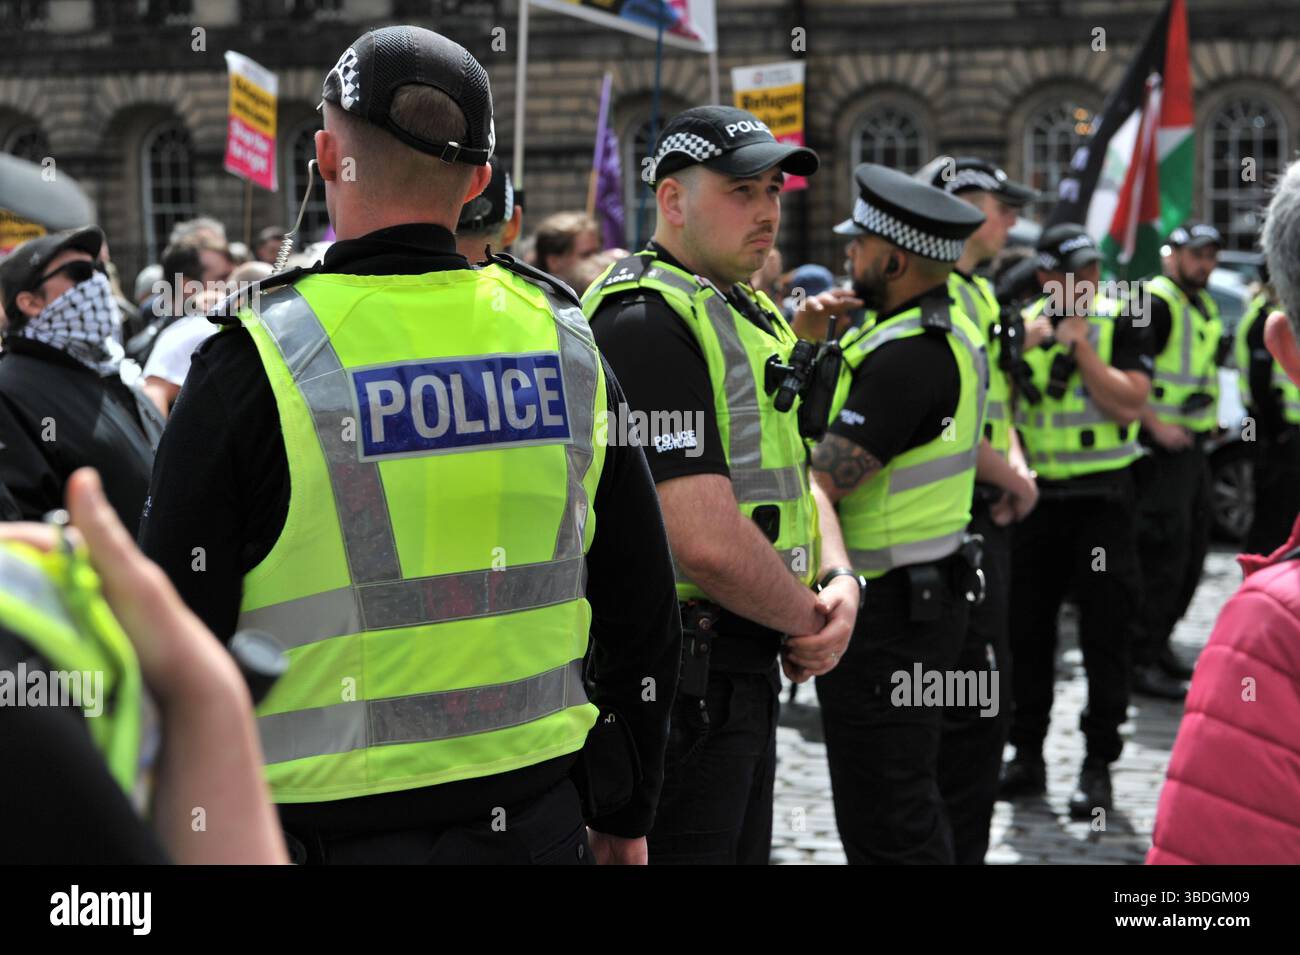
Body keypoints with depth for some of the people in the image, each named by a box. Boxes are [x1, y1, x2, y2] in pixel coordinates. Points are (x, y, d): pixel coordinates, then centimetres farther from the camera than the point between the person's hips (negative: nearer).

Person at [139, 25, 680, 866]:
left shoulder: (256, 365, -11)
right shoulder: (563, 342, 1)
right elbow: (642, 613, 8)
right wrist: (625, 820, 19)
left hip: (332, 832, -3)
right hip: (541, 819, 4)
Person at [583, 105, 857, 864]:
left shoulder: (752, 317, 15)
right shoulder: (647, 323, -19)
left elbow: (794, 478, 18)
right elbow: (710, 542, -25)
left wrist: (840, 582, -2)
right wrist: (809, 620, -9)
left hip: (746, 673, 10)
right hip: (680, 680, -10)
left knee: (745, 849, 19)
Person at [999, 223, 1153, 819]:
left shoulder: (1120, 324, -2)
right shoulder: (1020, 323, 8)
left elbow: (1130, 404, -13)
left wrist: (1080, 346, -16)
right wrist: (1022, 349, -11)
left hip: (1100, 496, -4)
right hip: (1035, 495, 4)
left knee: (1104, 632, -2)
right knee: (1026, 629, 8)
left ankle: (1098, 765, 5)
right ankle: (1027, 755, 19)